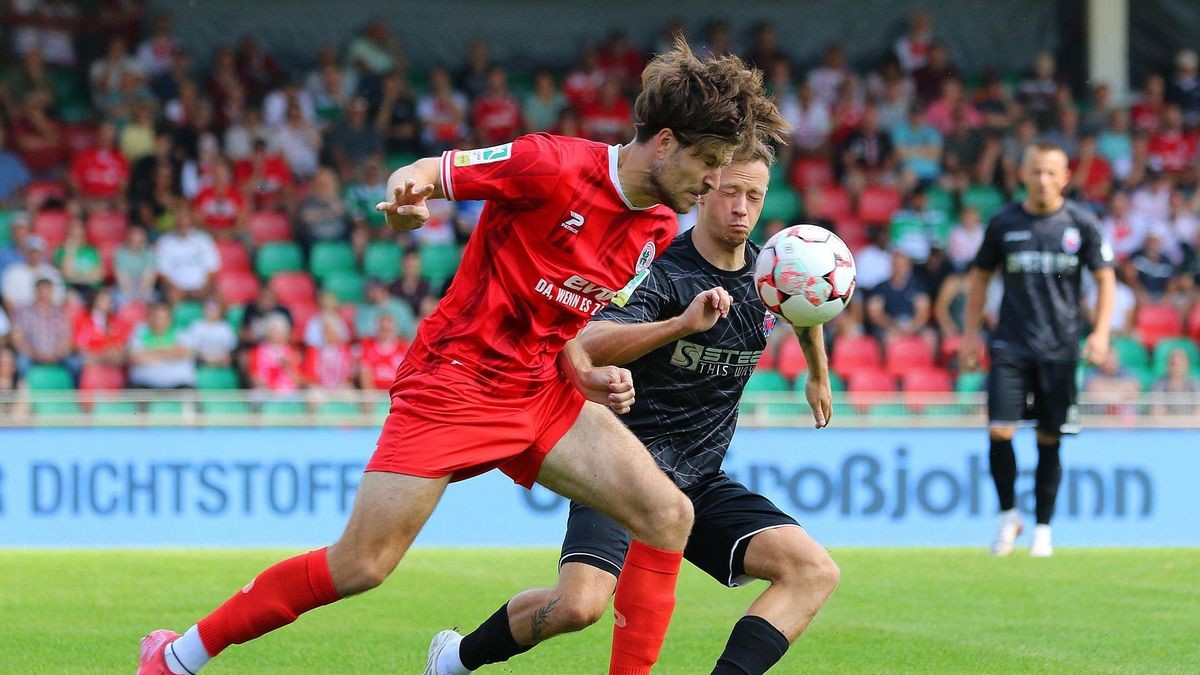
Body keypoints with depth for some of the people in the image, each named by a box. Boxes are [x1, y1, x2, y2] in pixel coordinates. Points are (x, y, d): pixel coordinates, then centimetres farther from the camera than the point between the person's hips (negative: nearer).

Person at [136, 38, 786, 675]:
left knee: (668, 514, -10)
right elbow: (426, 172, -10)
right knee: (360, 566, -10)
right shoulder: (555, 165, -16)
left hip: (539, 392, 7)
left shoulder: (658, 229, 6)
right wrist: (408, 192, -33)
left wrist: (587, 375, -1)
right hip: (453, 380, -7)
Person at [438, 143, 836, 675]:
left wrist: (819, 378, 45)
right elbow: (585, 347, -33)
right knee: (578, 605, -26)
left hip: (701, 482, 6)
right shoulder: (659, 273, -15)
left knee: (815, 571, -15)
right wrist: (682, 324, -44)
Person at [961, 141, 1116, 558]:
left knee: (1049, 441, 3)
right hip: (1011, 345, 0)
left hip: (1060, 347, 0)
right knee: (999, 432, -13)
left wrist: (1100, 332, -5)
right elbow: (980, 275, 14)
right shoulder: (1004, 224, 2)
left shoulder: (1081, 223, 0)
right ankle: (1008, 515, 7)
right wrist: (970, 332, 10)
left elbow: (1105, 278, 6)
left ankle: (1043, 528, 16)